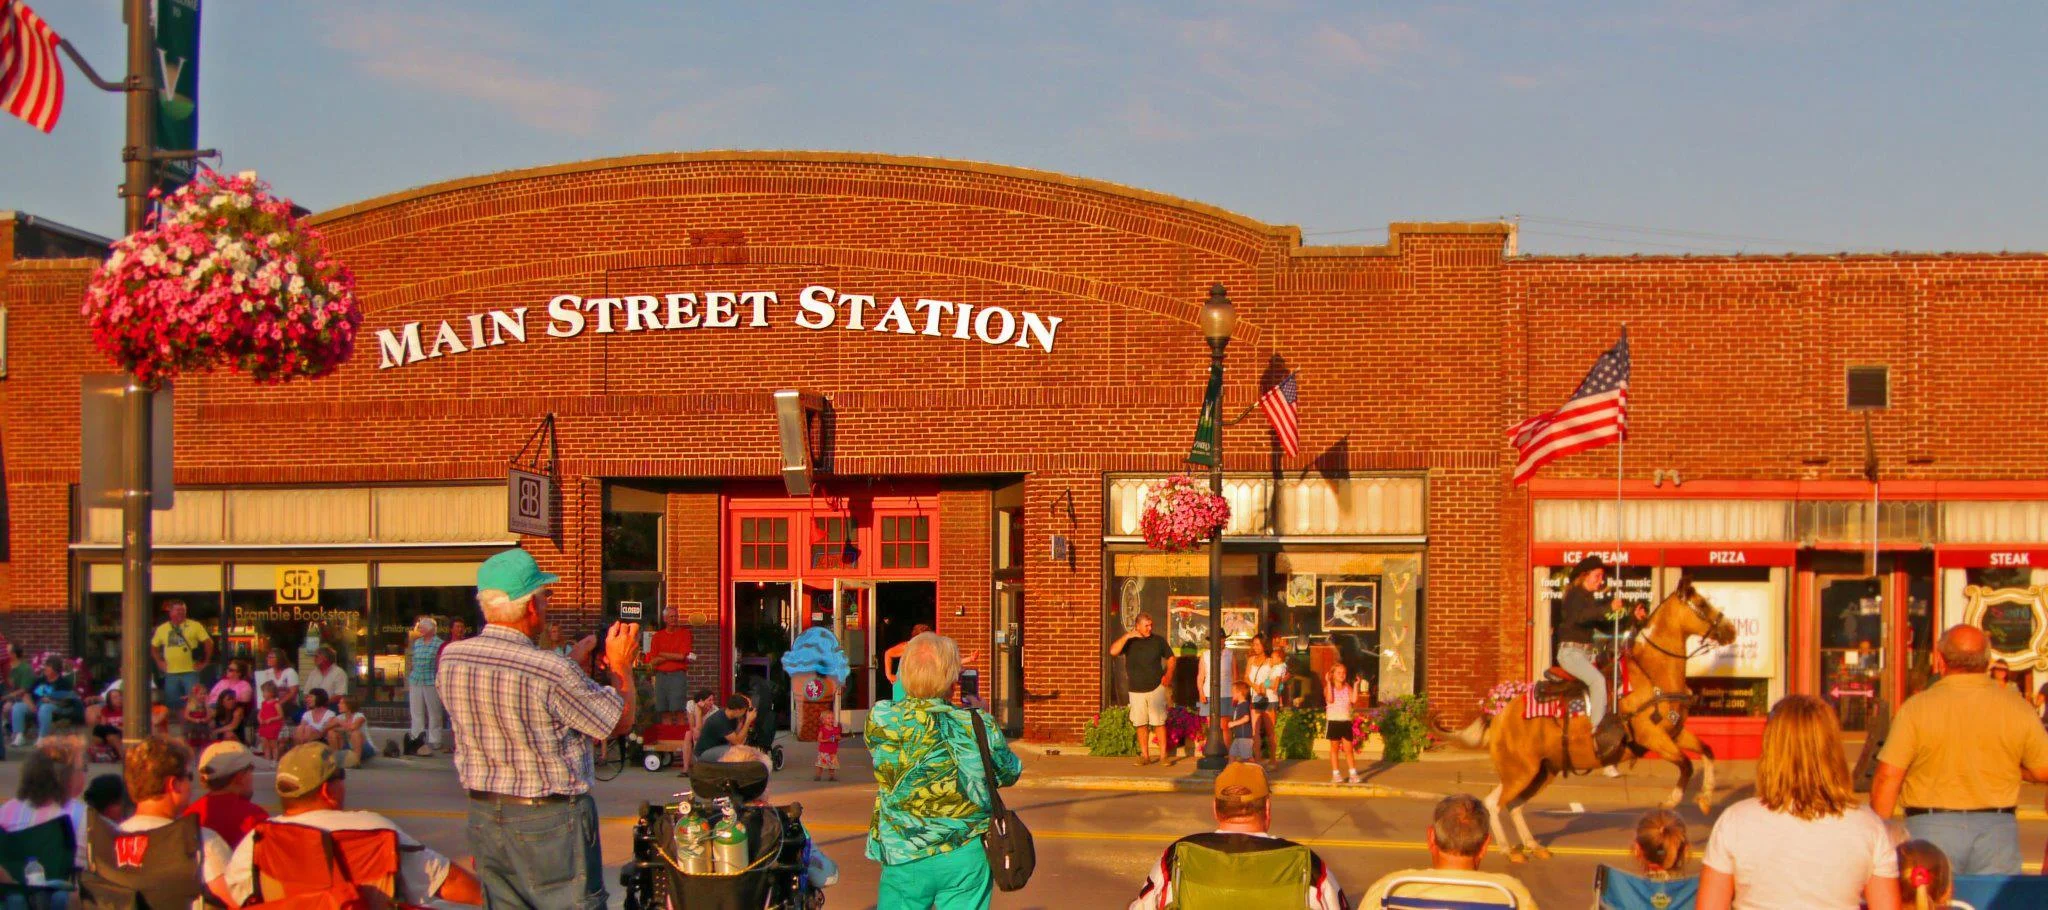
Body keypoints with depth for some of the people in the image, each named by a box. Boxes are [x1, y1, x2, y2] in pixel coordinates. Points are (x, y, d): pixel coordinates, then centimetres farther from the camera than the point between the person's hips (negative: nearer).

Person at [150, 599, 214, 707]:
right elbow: (154, 646, 21)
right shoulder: (161, 629, 9)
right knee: (172, 704, 8)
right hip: (171, 674, 3)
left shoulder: (195, 626, -2)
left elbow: (208, 642, -5)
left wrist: (205, 662, -6)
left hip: (190, 672, -3)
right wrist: (159, 662, 11)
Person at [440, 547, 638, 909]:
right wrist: (622, 667, 6)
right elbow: (620, 722, -9)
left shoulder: (451, 658, -4)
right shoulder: (553, 673, -23)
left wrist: (574, 662, 15)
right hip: (551, 819, -6)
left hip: (483, 817, 6)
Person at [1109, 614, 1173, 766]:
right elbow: (1113, 651, -16)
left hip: (1156, 689, -1)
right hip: (1136, 690, 1)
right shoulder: (1129, 641, 1)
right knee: (1140, 724, 4)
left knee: (1159, 723, -4)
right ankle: (1145, 755, 12)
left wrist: (1168, 674, -1)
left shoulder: (1158, 640, 3)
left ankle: (1163, 755, 0)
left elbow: (1170, 657, 14)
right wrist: (1127, 636, -20)